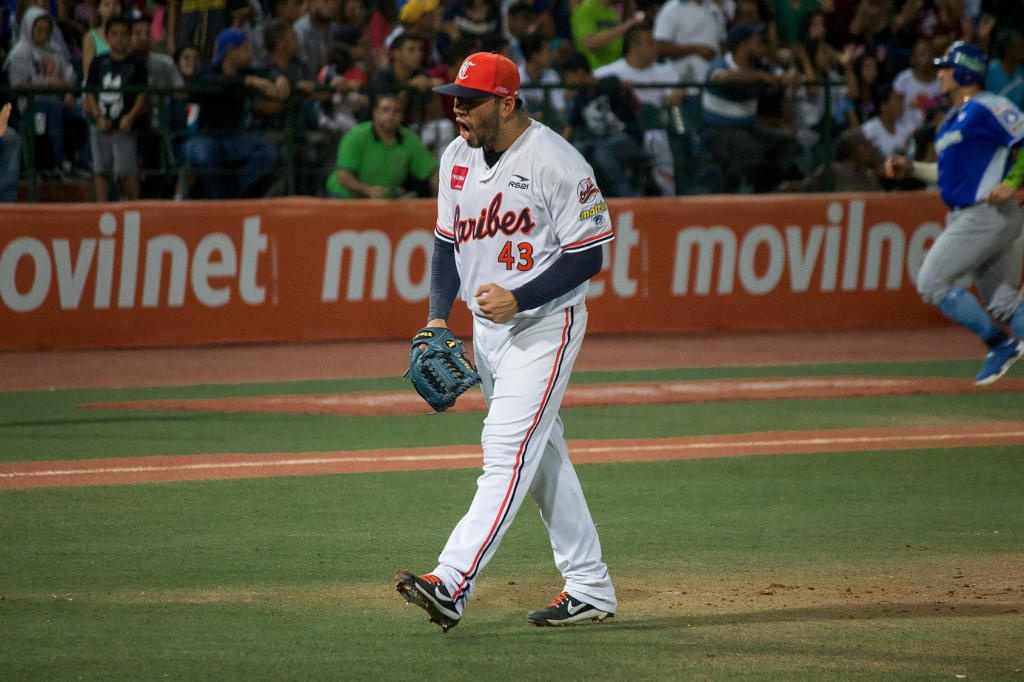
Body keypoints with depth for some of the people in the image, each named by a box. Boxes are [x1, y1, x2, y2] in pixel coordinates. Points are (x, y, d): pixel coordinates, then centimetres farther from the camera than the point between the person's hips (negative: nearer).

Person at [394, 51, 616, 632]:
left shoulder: (557, 164, -18)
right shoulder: (458, 158, 6)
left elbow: (588, 255, -17)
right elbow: (448, 241, 15)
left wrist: (518, 299, -24)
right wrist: (439, 314, 1)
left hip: (546, 324, -9)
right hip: (486, 326, 9)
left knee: (508, 451, -17)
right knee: (541, 456, 13)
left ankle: (452, 584, -30)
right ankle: (590, 587, 22)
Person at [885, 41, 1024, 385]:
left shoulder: (988, 108, -11)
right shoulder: (952, 119, 18)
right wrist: (911, 168, 15)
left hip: (987, 213, -10)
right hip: (963, 216, 10)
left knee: (931, 282, -10)